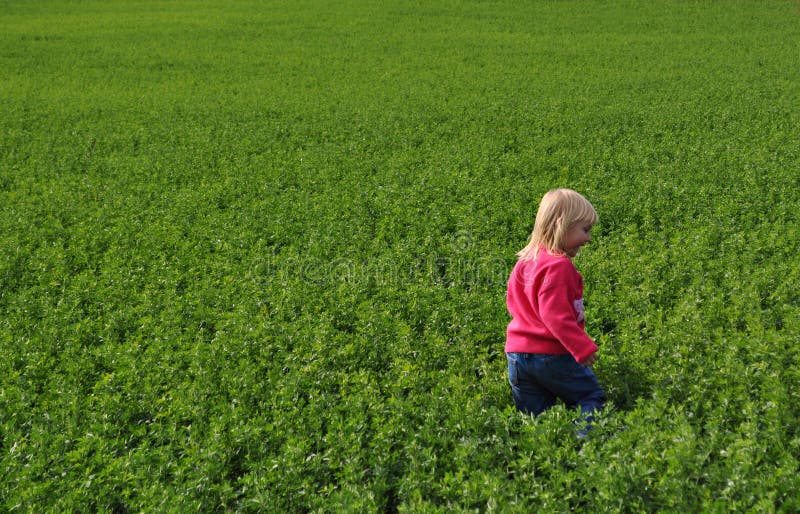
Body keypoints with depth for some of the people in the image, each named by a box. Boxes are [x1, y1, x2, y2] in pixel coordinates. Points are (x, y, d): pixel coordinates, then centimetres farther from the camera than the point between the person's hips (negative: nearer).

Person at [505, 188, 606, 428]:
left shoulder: (525, 261, 11)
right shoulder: (558, 266, -18)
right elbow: (556, 315, -24)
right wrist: (583, 347, -21)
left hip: (517, 353, 8)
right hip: (551, 355, -8)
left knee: (532, 416, 12)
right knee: (592, 397, 5)